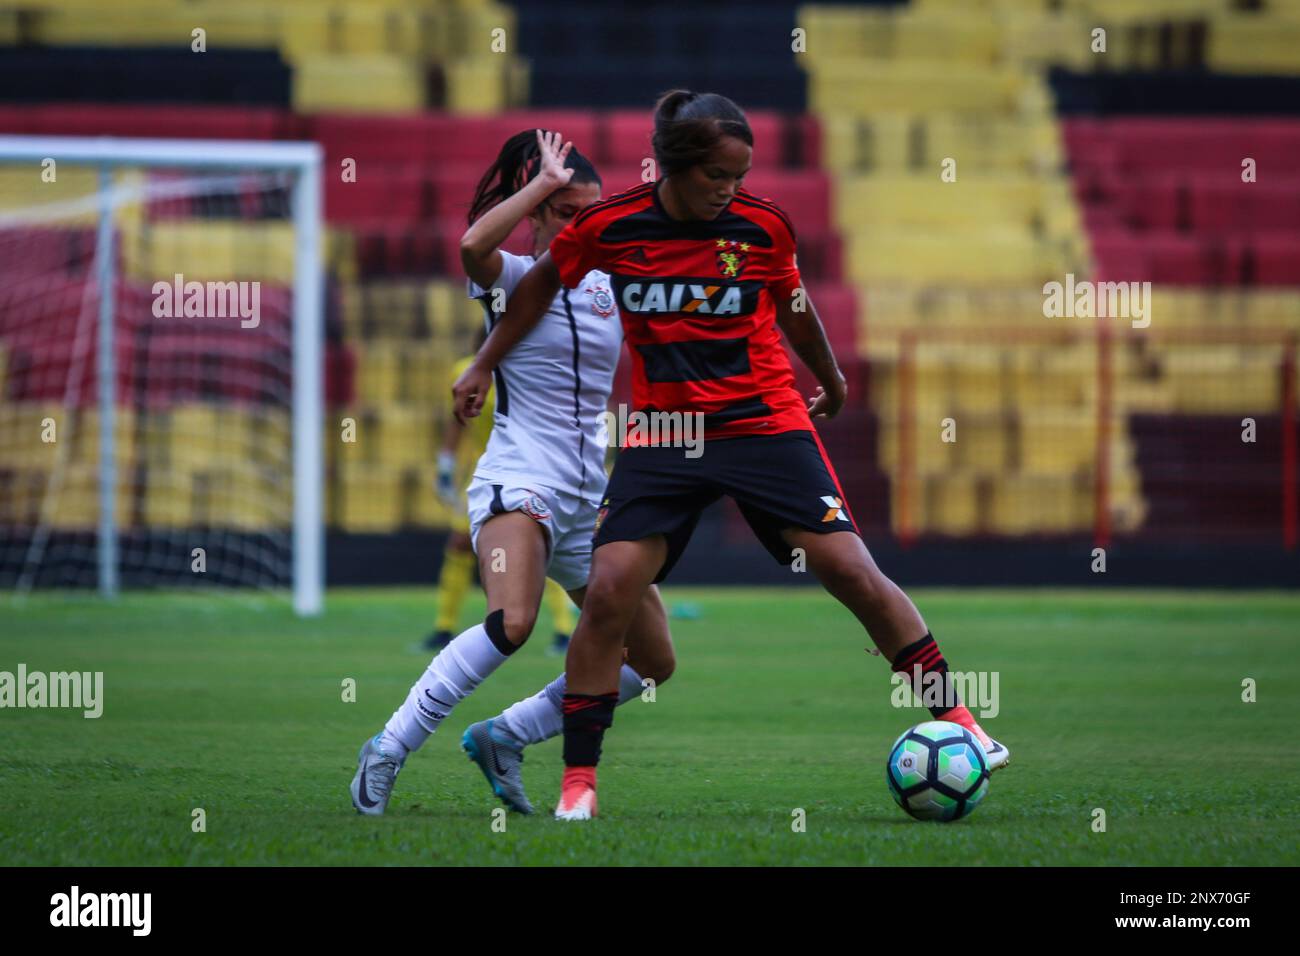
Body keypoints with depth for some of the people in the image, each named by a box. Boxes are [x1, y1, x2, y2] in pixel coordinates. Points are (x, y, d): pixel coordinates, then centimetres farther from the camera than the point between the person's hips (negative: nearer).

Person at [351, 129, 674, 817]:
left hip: (587, 500, 7)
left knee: (652, 663, 7)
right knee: (510, 623, -34)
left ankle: (503, 738, 17)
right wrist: (543, 182, -20)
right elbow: (473, 245, -27)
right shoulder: (513, 277, -4)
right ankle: (388, 750, -23)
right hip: (518, 485, -7)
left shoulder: (607, 284, 13)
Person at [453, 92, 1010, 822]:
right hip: (662, 434, 0)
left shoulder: (763, 226, -7)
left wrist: (832, 382, 28)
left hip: (765, 424, 0)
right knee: (609, 592, -13)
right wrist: (485, 366, 18)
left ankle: (955, 719, 4)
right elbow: (543, 282, 12)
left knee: (854, 572, -9)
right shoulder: (608, 227, -8)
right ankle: (579, 781, -2)